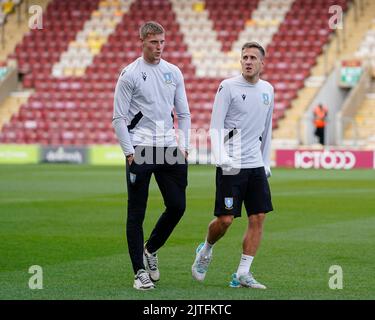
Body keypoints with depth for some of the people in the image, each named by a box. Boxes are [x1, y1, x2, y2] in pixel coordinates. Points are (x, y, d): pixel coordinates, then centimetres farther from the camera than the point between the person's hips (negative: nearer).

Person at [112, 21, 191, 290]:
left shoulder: (174, 72, 10)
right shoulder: (130, 74, -3)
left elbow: (183, 113, 16)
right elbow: (119, 118, -4)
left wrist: (183, 146, 5)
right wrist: (129, 153, -10)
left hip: (168, 148, 4)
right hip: (140, 151, -4)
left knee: (177, 206, 2)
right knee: (136, 214, 0)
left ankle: (151, 249, 26)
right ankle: (140, 272, 6)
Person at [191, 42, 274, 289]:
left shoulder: (268, 90, 11)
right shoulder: (228, 87, -6)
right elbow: (215, 128, -9)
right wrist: (222, 158, -20)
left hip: (256, 166, 5)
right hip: (230, 166, -5)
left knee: (258, 218, -2)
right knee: (225, 219, -7)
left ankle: (243, 274, 3)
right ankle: (205, 251, 24)